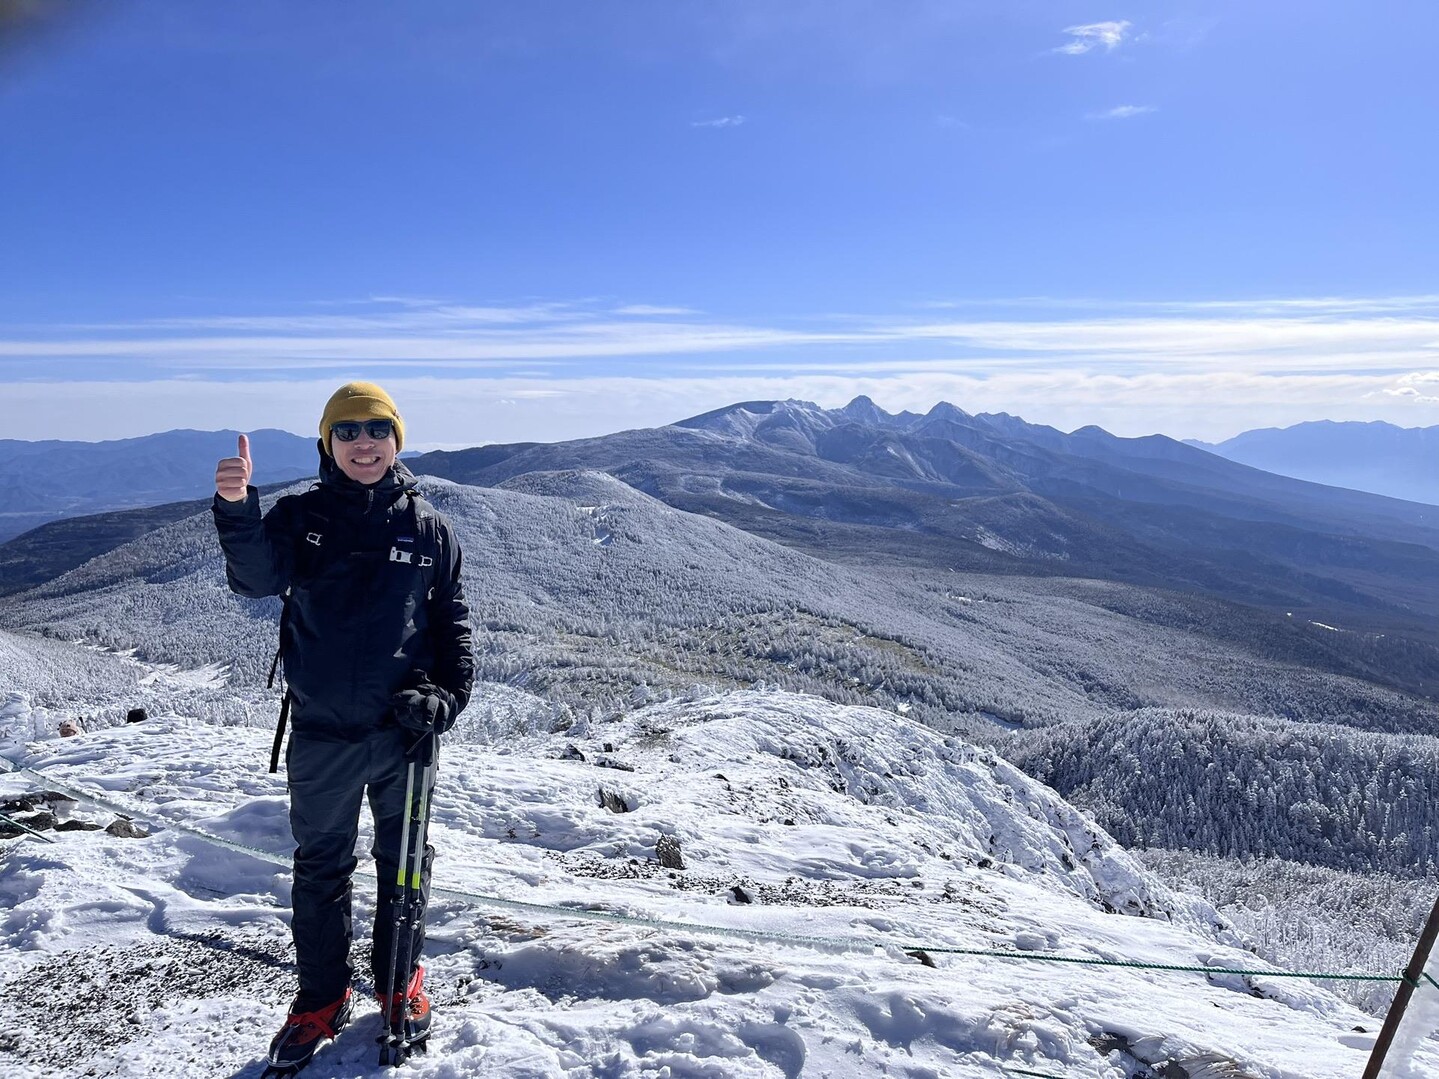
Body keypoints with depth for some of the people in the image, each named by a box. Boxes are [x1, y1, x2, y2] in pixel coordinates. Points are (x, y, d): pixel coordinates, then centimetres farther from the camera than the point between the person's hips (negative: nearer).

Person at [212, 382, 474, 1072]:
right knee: (320, 866, 14)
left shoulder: (427, 526, -1)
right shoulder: (301, 517, -2)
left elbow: (453, 621, 4)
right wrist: (236, 510, -36)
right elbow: (256, 579, -19)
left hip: (403, 729, 0)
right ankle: (322, 996, 32)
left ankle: (401, 982, 35)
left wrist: (448, 694, -9)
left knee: (403, 859, 15)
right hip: (321, 733, 0)